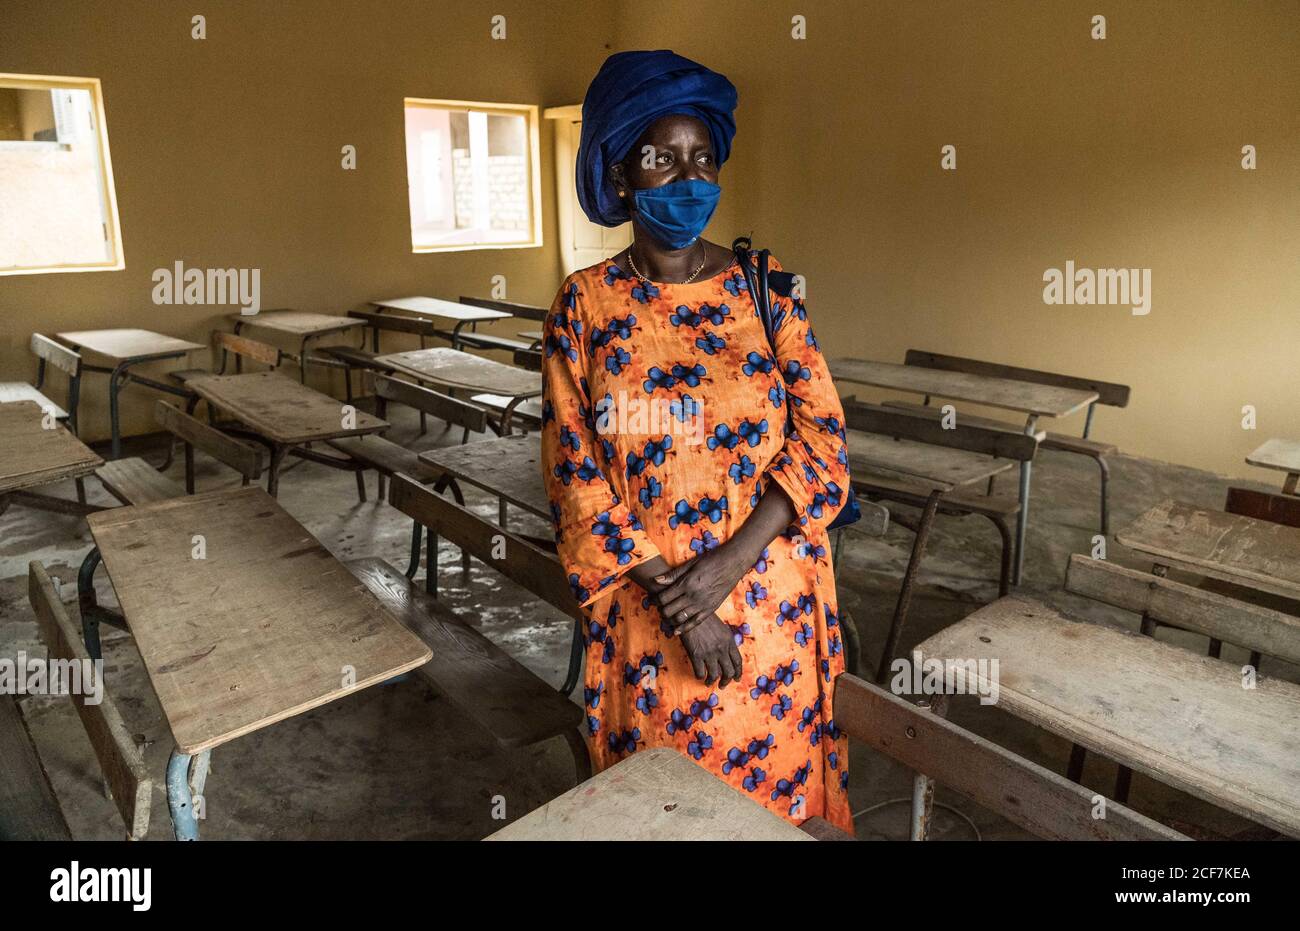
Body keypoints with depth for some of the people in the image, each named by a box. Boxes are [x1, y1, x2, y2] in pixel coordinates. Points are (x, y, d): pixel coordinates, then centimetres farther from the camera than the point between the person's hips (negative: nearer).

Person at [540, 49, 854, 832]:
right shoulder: (586, 304, -5)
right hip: (648, 607, 0)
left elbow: (824, 440, -6)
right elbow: (575, 473, -8)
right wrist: (676, 597, -14)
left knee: (780, 779, 19)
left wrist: (729, 562, -17)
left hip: (773, 596, 1)